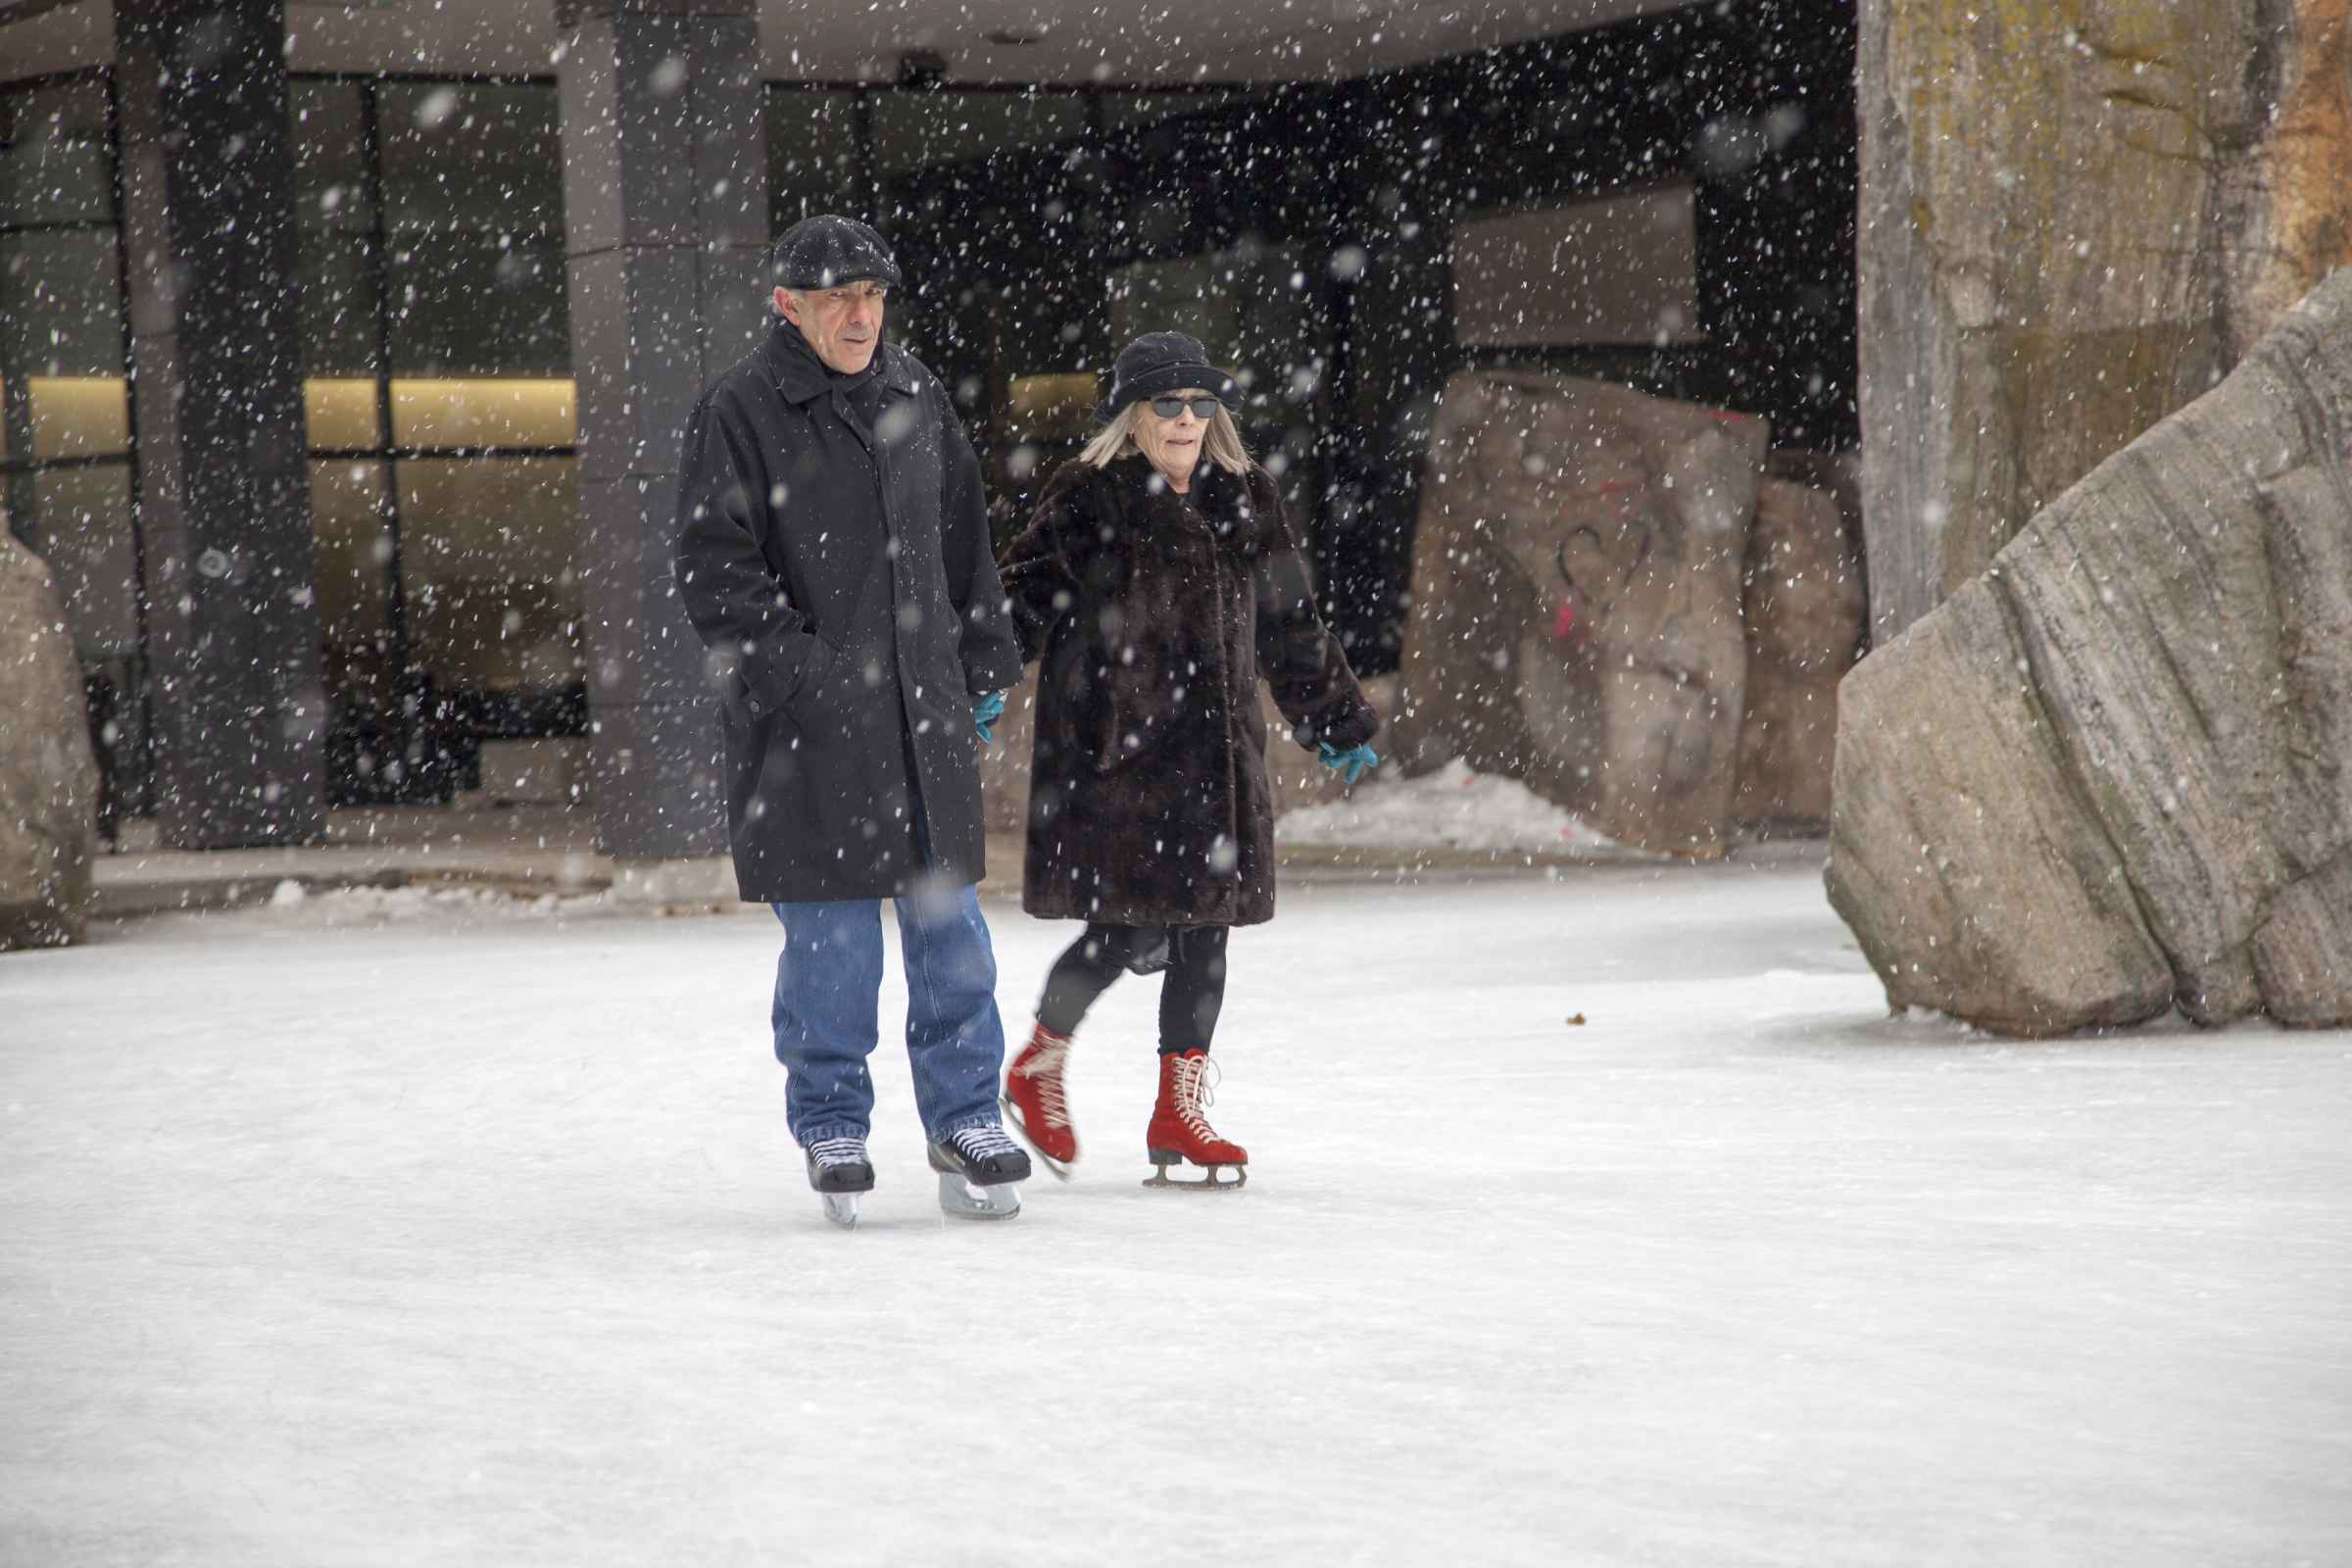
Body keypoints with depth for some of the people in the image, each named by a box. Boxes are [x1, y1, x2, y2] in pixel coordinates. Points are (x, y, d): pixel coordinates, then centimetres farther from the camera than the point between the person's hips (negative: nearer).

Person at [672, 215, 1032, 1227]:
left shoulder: (917, 398, 12)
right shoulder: (741, 413, -7)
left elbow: (965, 541, 21)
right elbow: (714, 572, -10)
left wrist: (986, 664, 17)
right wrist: (798, 670, -16)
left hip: (924, 713, 5)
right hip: (807, 725, -5)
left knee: (948, 917, 7)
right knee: (831, 935, 0)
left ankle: (964, 1117, 17)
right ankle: (832, 1125, 14)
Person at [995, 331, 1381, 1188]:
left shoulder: (1242, 500, 13)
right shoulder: (1089, 499, -3)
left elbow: (1289, 625, 22)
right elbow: (1021, 597, -6)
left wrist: (1338, 721, 25)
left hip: (1214, 749, 6)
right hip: (1113, 752, -6)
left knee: (1204, 928, 4)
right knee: (1133, 928, -10)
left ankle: (1178, 1114, 14)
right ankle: (1038, 1067, 15)